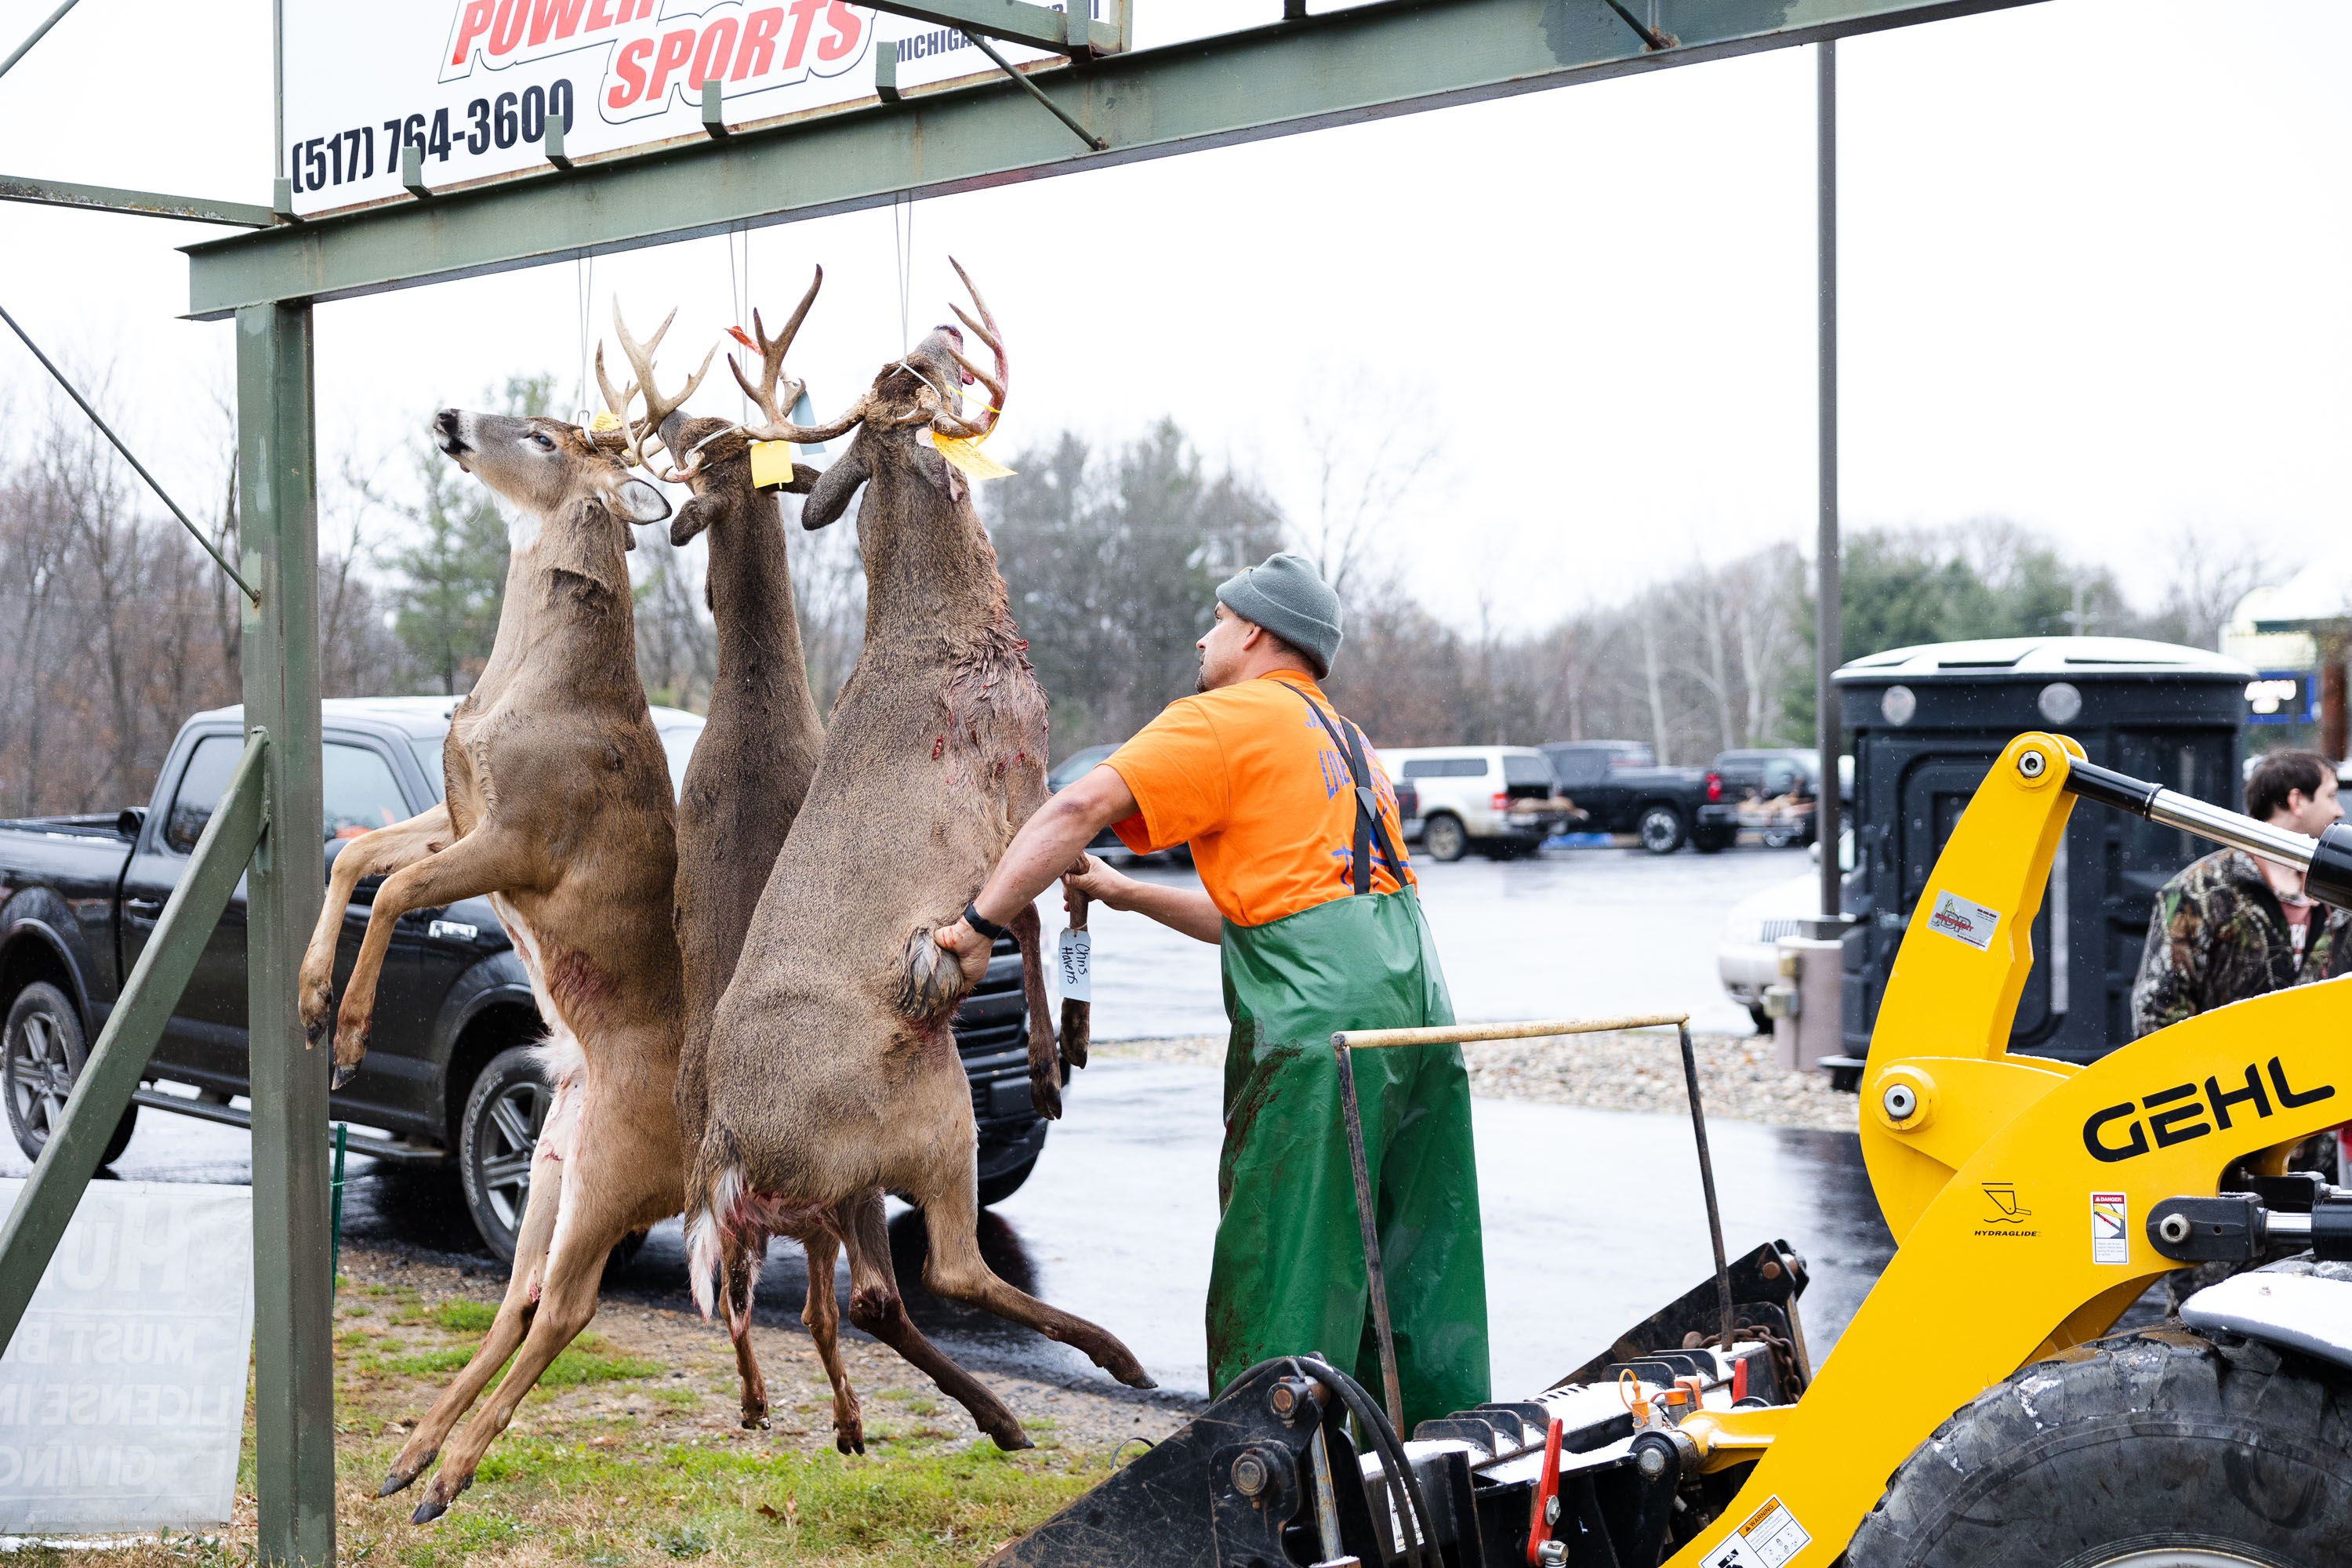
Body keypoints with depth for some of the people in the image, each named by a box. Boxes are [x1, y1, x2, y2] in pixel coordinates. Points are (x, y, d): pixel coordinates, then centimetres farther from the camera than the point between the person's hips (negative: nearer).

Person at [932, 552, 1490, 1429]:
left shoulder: (1223, 721, 2)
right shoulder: (1348, 743, 27)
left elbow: (1078, 810, -10)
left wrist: (981, 923, -7)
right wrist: (1130, 896, 27)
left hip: (1320, 1027, -8)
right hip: (1417, 1001, 8)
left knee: (1281, 1278, -3)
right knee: (1412, 1264, 14)